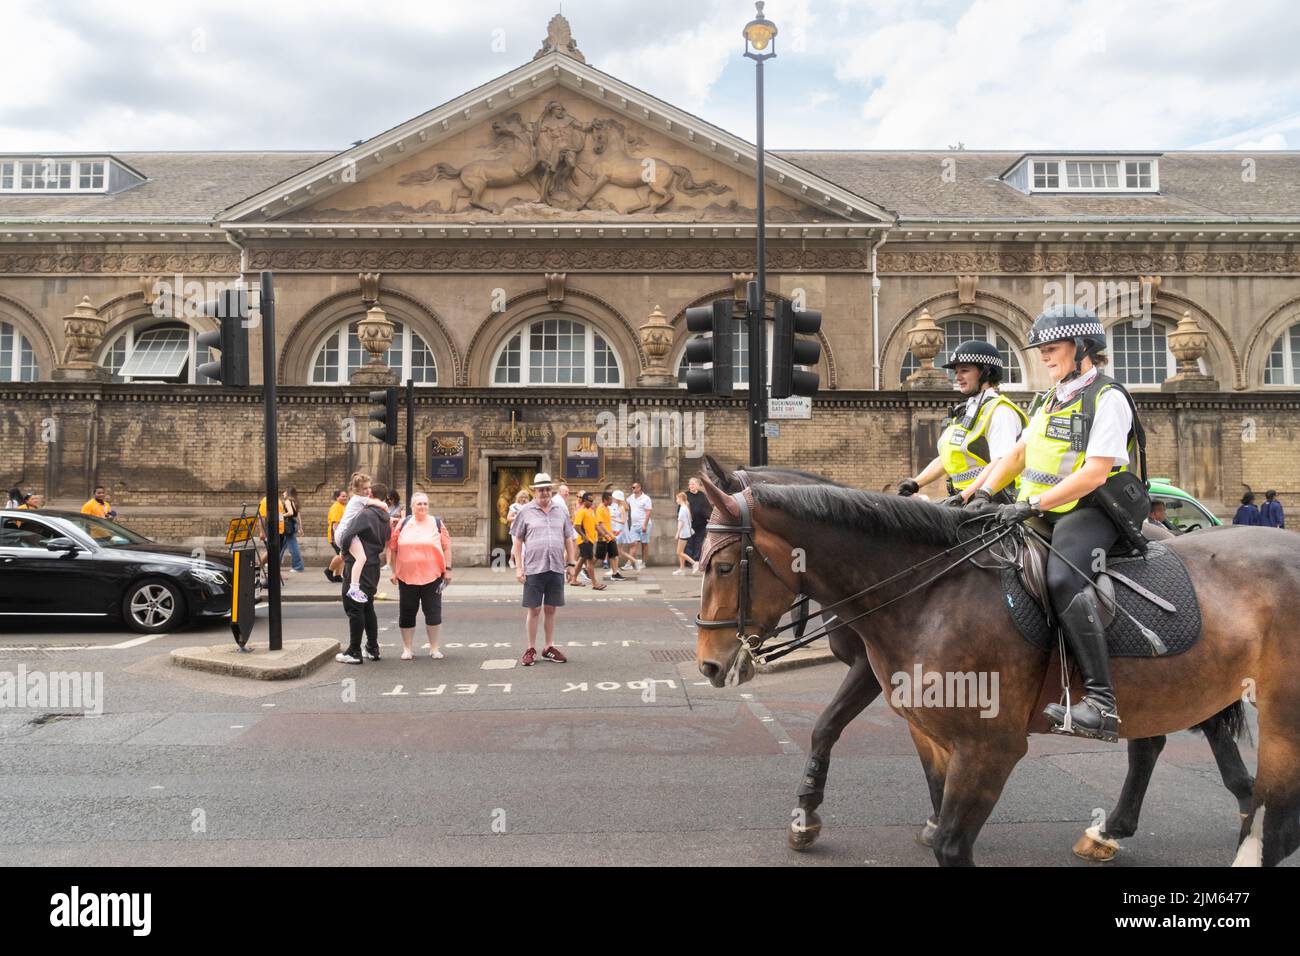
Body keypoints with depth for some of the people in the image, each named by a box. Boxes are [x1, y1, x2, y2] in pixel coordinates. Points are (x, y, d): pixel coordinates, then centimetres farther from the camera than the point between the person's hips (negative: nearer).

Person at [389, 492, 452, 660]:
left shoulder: (437, 523, 3)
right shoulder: (403, 524, 6)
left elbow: (446, 547, 4)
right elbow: (392, 548, 9)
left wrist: (448, 569, 0)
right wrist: (394, 571, 5)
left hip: (432, 576, -1)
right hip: (407, 577, 1)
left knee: (433, 612, 3)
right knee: (407, 612, 7)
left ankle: (434, 648, 15)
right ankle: (406, 648, 19)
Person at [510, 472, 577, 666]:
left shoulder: (560, 511, 9)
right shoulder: (525, 512, 1)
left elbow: (569, 539, 15)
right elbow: (518, 541, 2)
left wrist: (572, 562, 9)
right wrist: (518, 567, -3)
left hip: (556, 568, 3)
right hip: (533, 569, -3)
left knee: (550, 609, 11)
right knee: (534, 610, 3)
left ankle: (549, 648, 21)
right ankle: (531, 649, 14)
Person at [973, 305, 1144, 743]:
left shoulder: (1108, 398, -8)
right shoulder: (1051, 400, 20)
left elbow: (1096, 473, -19)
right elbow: (1017, 454, 19)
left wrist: (1032, 503, -24)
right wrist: (983, 494, 3)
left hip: (1090, 511, -10)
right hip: (1046, 512, 10)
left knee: (1063, 576, -35)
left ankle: (1101, 703, -37)